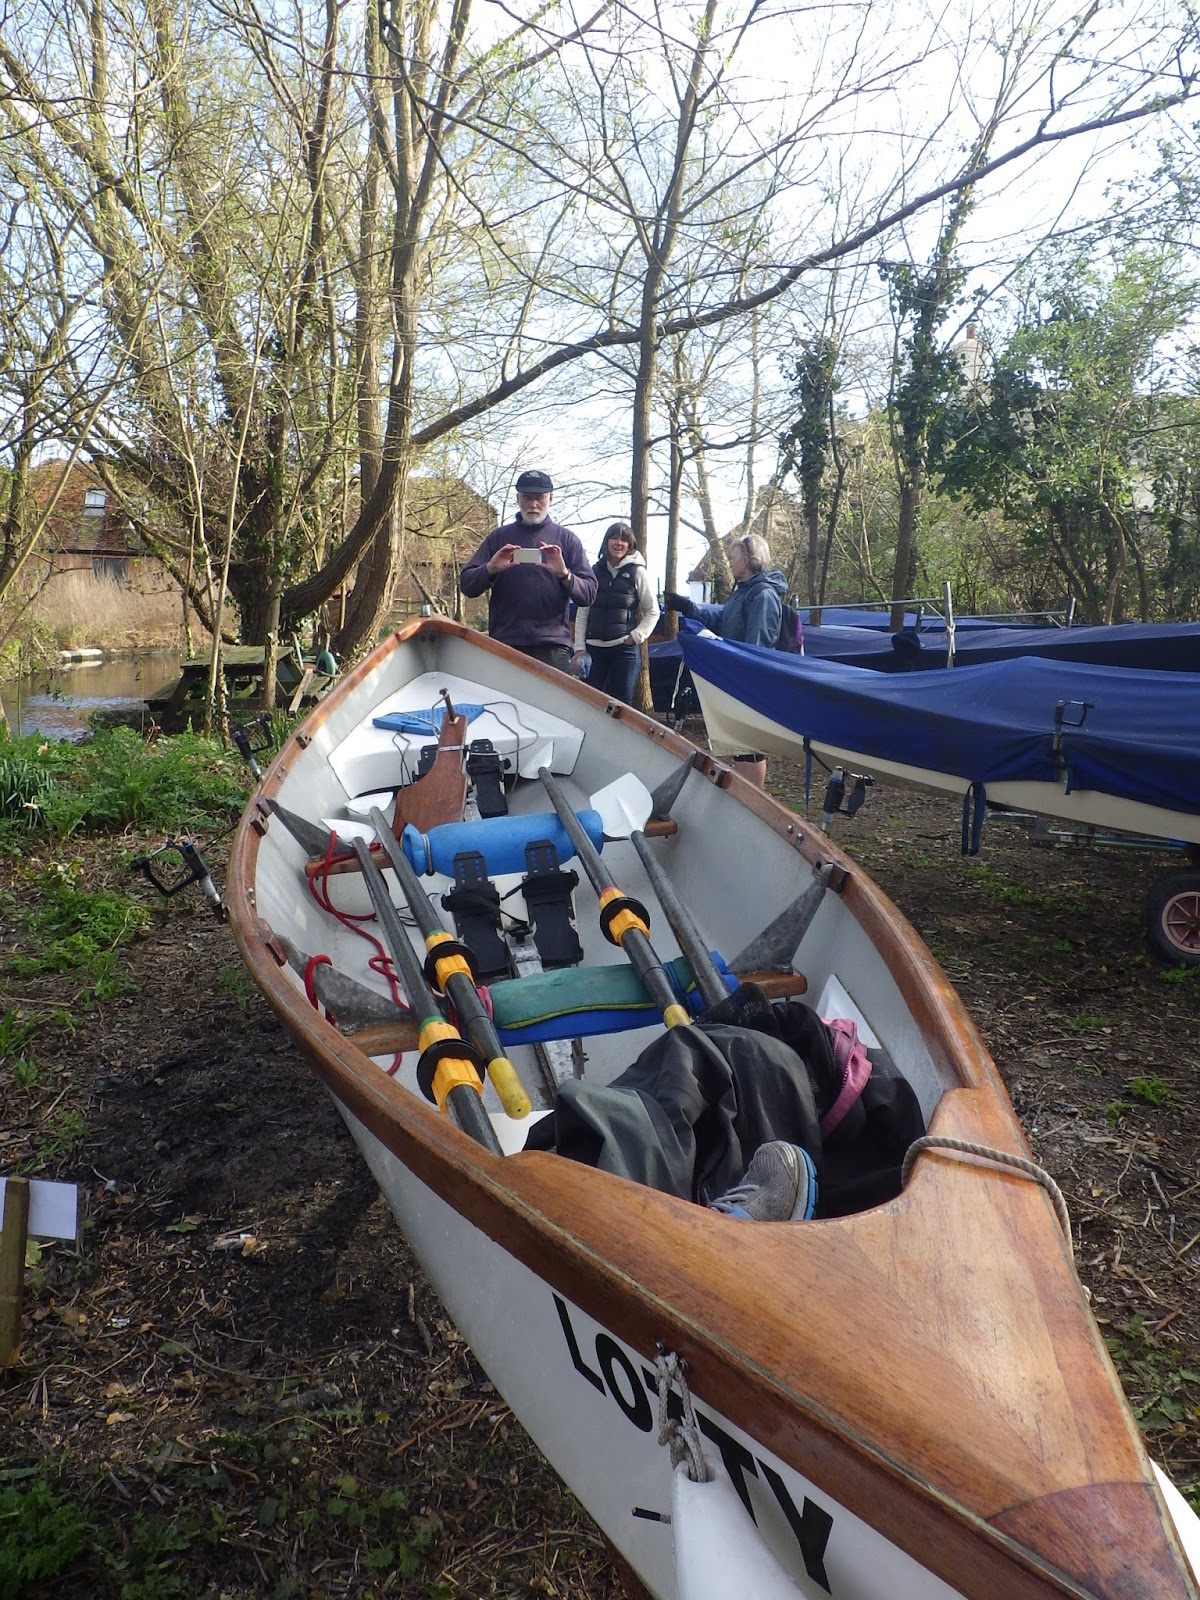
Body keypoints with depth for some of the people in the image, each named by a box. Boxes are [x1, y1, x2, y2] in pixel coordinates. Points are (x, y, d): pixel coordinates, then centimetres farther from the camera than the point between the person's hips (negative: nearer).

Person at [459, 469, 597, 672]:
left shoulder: (566, 539, 11)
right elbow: (466, 585, 7)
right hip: (503, 644, 1)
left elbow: (589, 594, 2)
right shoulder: (498, 537, 14)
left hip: (552, 648, -1)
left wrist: (565, 575, -18)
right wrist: (490, 569, -13)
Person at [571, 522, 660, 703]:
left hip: (625, 648, -2)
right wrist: (579, 648, 1)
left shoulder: (637, 572, 2)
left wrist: (636, 636, -7)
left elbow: (652, 612, 6)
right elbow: (582, 613, 8)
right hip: (594, 648, 2)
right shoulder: (594, 571, 8)